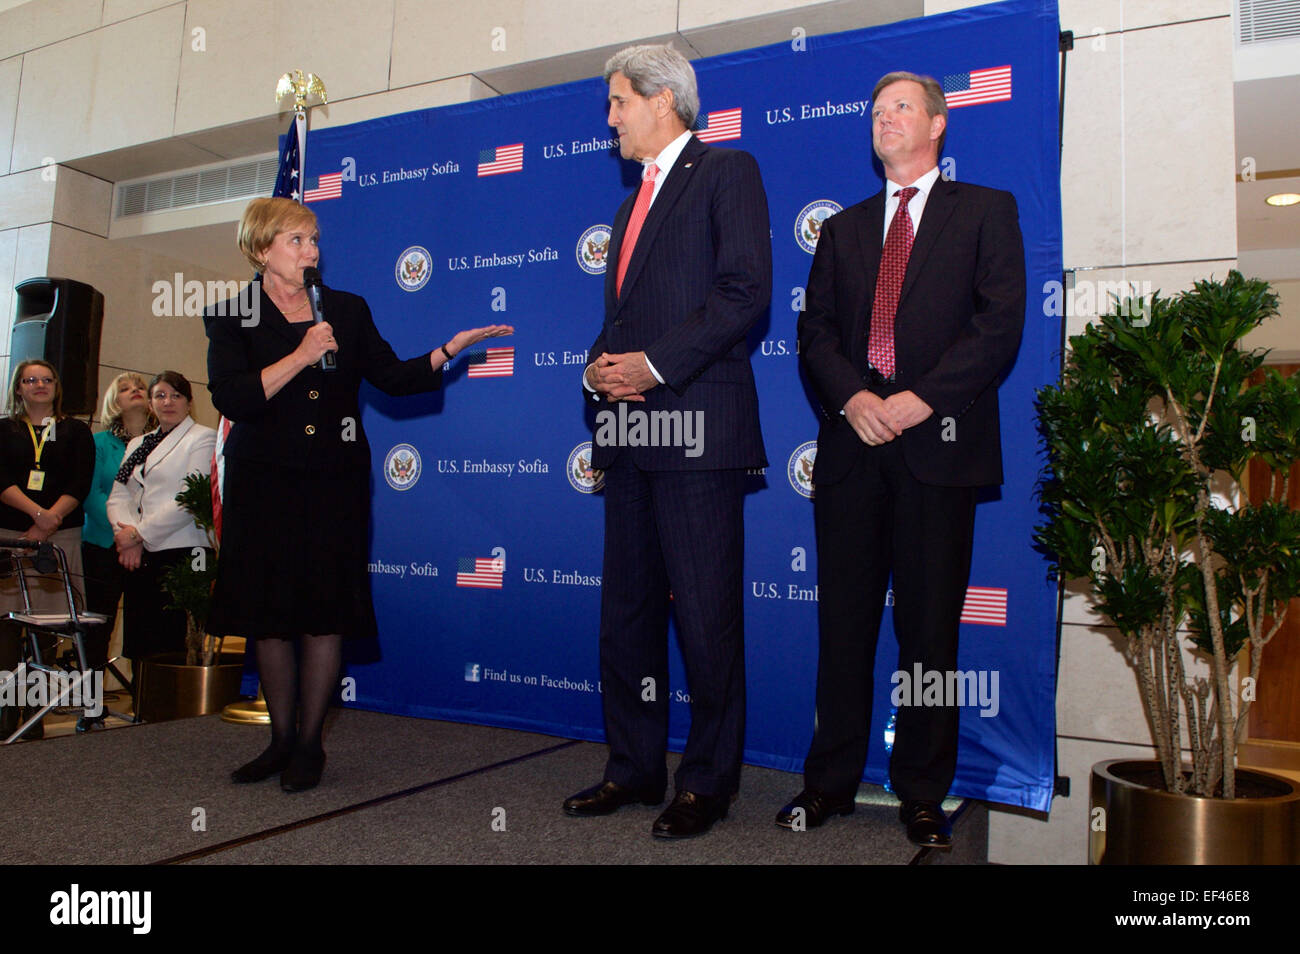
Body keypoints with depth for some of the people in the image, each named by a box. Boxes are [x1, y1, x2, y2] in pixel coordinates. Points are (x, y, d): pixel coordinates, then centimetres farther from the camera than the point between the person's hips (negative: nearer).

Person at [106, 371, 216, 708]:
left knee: (169, 648, -7)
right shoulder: (137, 444, 22)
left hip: (180, 554, -6)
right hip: (138, 558, 7)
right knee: (138, 647, 7)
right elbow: (118, 495, 14)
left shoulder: (203, 438, 0)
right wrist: (126, 534, -6)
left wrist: (139, 533, -9)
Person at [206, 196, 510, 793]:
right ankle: (281, 739, 22)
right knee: (269, 616, 4)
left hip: (334, 482, 1)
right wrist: (300, 356, -17)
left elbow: (391, 377, 5)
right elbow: (231, 399, -11)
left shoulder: (348, 310, 10)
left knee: (326, 615, 0)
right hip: (264, 482, -1)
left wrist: (449, 350, -8)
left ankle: (309, 745, 14)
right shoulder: (231, 317, 3)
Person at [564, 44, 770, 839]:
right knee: (627, 610, 11)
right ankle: (635, 768, 24)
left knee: (706, 615, -3)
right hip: (628, 431, 9)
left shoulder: (727, 172, 1)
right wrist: (601, 365, 5)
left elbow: (745, 290, -12)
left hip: (695, 428, -8)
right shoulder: (634, 204, 26)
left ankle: (708, 782, 11)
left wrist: (654, 364, -16)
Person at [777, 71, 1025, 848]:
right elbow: (815, 331, 11)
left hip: (938, 443, -3)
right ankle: (831, 782, 16)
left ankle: (924, 797, 14)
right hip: (851, 443, 3)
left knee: (930, 627, 2)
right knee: (843, 622, 5)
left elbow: (1000, 325, -2)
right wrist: (852, 398, -8)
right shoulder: (843, 229, 21)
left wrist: (921, 399, -13)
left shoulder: (985, 211, 11)